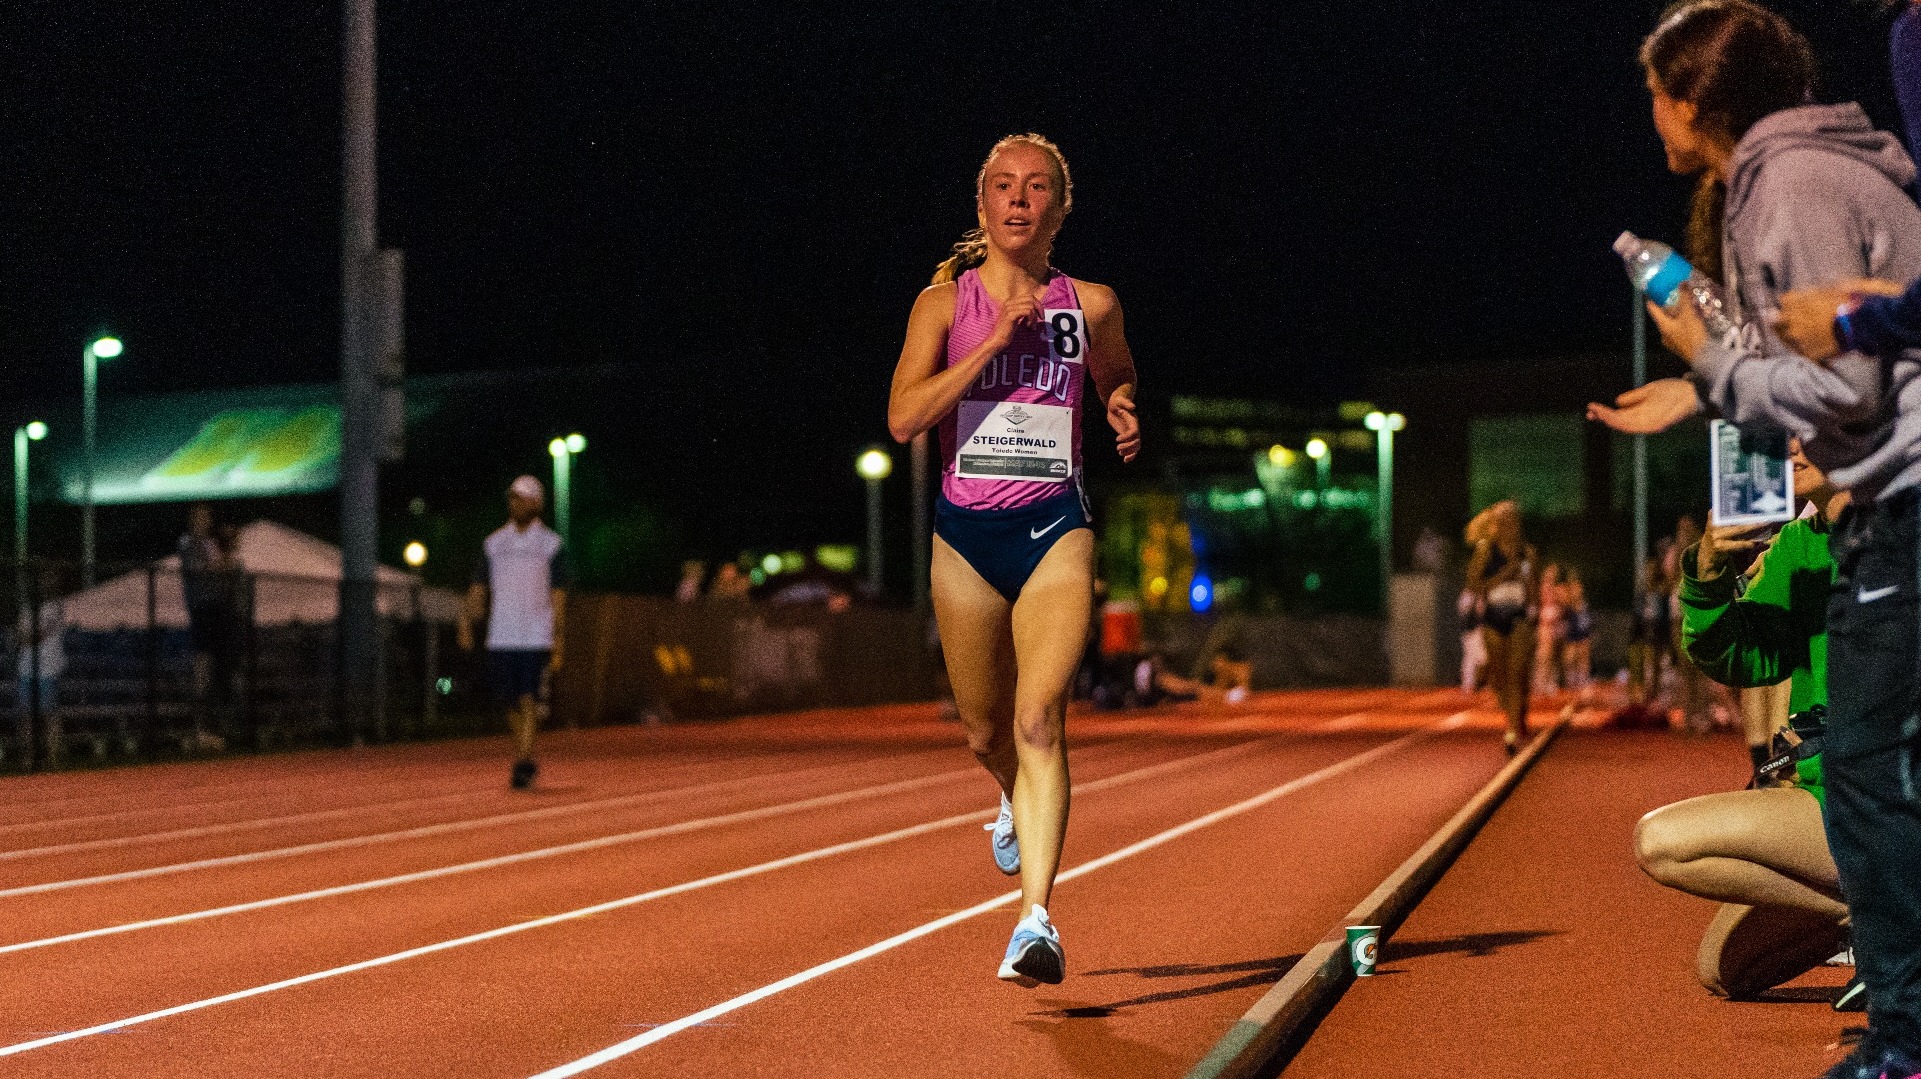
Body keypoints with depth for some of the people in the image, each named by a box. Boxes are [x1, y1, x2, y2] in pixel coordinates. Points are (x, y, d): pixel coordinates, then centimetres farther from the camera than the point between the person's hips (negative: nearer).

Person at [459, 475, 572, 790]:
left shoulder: (551, 545, 2)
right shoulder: (493, 544, 11)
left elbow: (558, 599, 0)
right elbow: (478, 589, 9)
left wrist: (558, 643, -5)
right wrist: (465, 622, -7)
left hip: (537, 639, -3)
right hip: (500, 638, 3)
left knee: (529, 702, -12)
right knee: (512, 705, 7)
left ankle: (522, 763, -13)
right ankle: (525, 762, 21)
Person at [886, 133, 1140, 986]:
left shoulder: (1089, 305, 5)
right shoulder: (945, 302, 2)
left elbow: (1117, 380, 26)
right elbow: (903, 417, -11)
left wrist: (1126, 416, 2)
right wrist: (996, 341, -16)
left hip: (1054, 529, -1)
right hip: (966, 532, 1)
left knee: (1039, 721, -17)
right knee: (985, 732, 14)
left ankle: (1036, 919, -21)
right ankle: (1016, 801, 50)